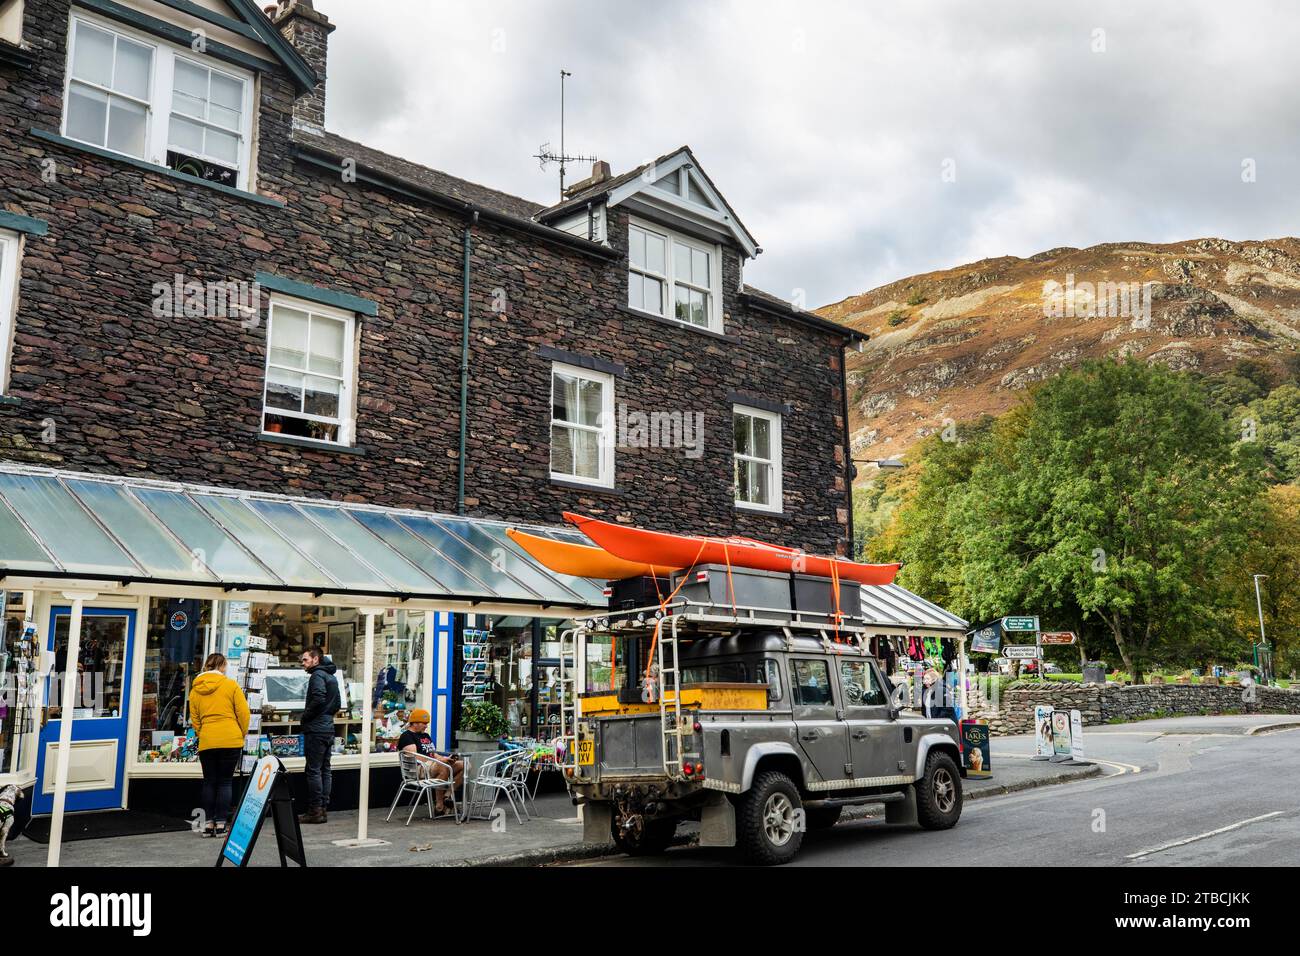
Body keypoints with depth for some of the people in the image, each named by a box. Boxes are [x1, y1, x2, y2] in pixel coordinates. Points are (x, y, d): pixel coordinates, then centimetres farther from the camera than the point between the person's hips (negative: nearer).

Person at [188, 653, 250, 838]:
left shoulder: (195, 689, 8)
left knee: (209, 782, 12)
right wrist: (243, 733, 10)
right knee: (225, 781, 4)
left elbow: (194, 718, 9)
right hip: (231, 740, -3)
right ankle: (220, 823, 2)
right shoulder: (230, 685, -2)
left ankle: (209, 823, 11)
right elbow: (243, 712, -3)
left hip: (206, 741, 3)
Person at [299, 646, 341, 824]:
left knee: (314, 770, -5)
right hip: (328, 729, 9)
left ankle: (314, 811, -3)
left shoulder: (318, 675, -10)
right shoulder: (331, 676, 18)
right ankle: (323, 808, 13)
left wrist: (305, 716, -10)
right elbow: (337, 704, 21)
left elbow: (318, 698, -23)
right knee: (325, 770, 10)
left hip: (316, 730, -9)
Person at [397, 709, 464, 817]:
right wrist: (440, 760, -19)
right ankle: (439, 807, -33)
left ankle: (447, 796, -14)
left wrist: (445, 758, 1)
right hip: (418, 769, -9)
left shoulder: (426, 735, 27)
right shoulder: (407, 736, -2)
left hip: (433, 765, 9)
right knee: (444, 767, -38)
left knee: (464, 765, -8)